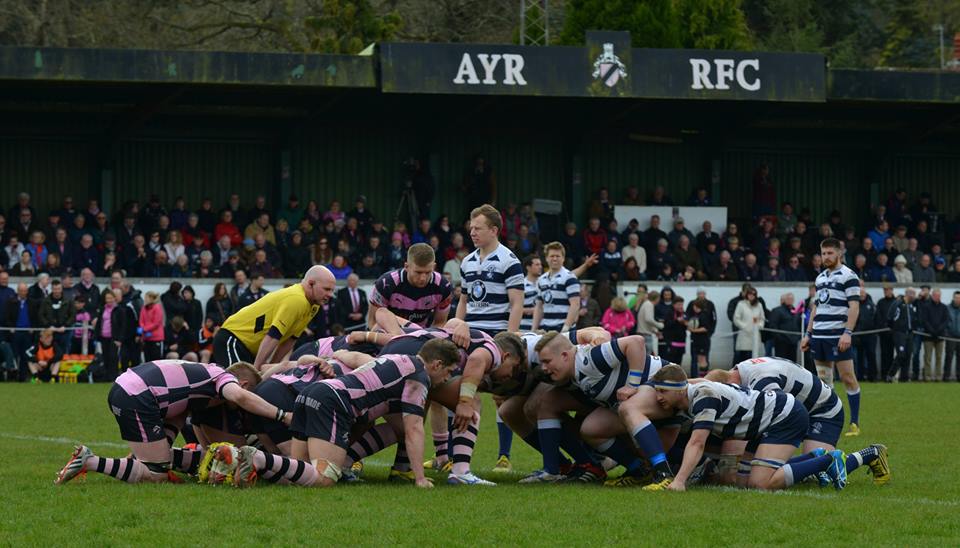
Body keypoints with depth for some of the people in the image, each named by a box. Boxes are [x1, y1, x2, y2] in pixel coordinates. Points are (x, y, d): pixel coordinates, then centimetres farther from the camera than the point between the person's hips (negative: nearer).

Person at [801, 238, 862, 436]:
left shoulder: (848, 276, -5)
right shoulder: (820, 278, 18)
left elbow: (854, 306, -11)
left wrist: (847, 333, -20)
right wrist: (808, 334, 20)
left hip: (838, 335, -7)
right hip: (819, 335, 7)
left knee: (848, 377, -6)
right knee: (823, 379, 8)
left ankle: (855, 423, -2)